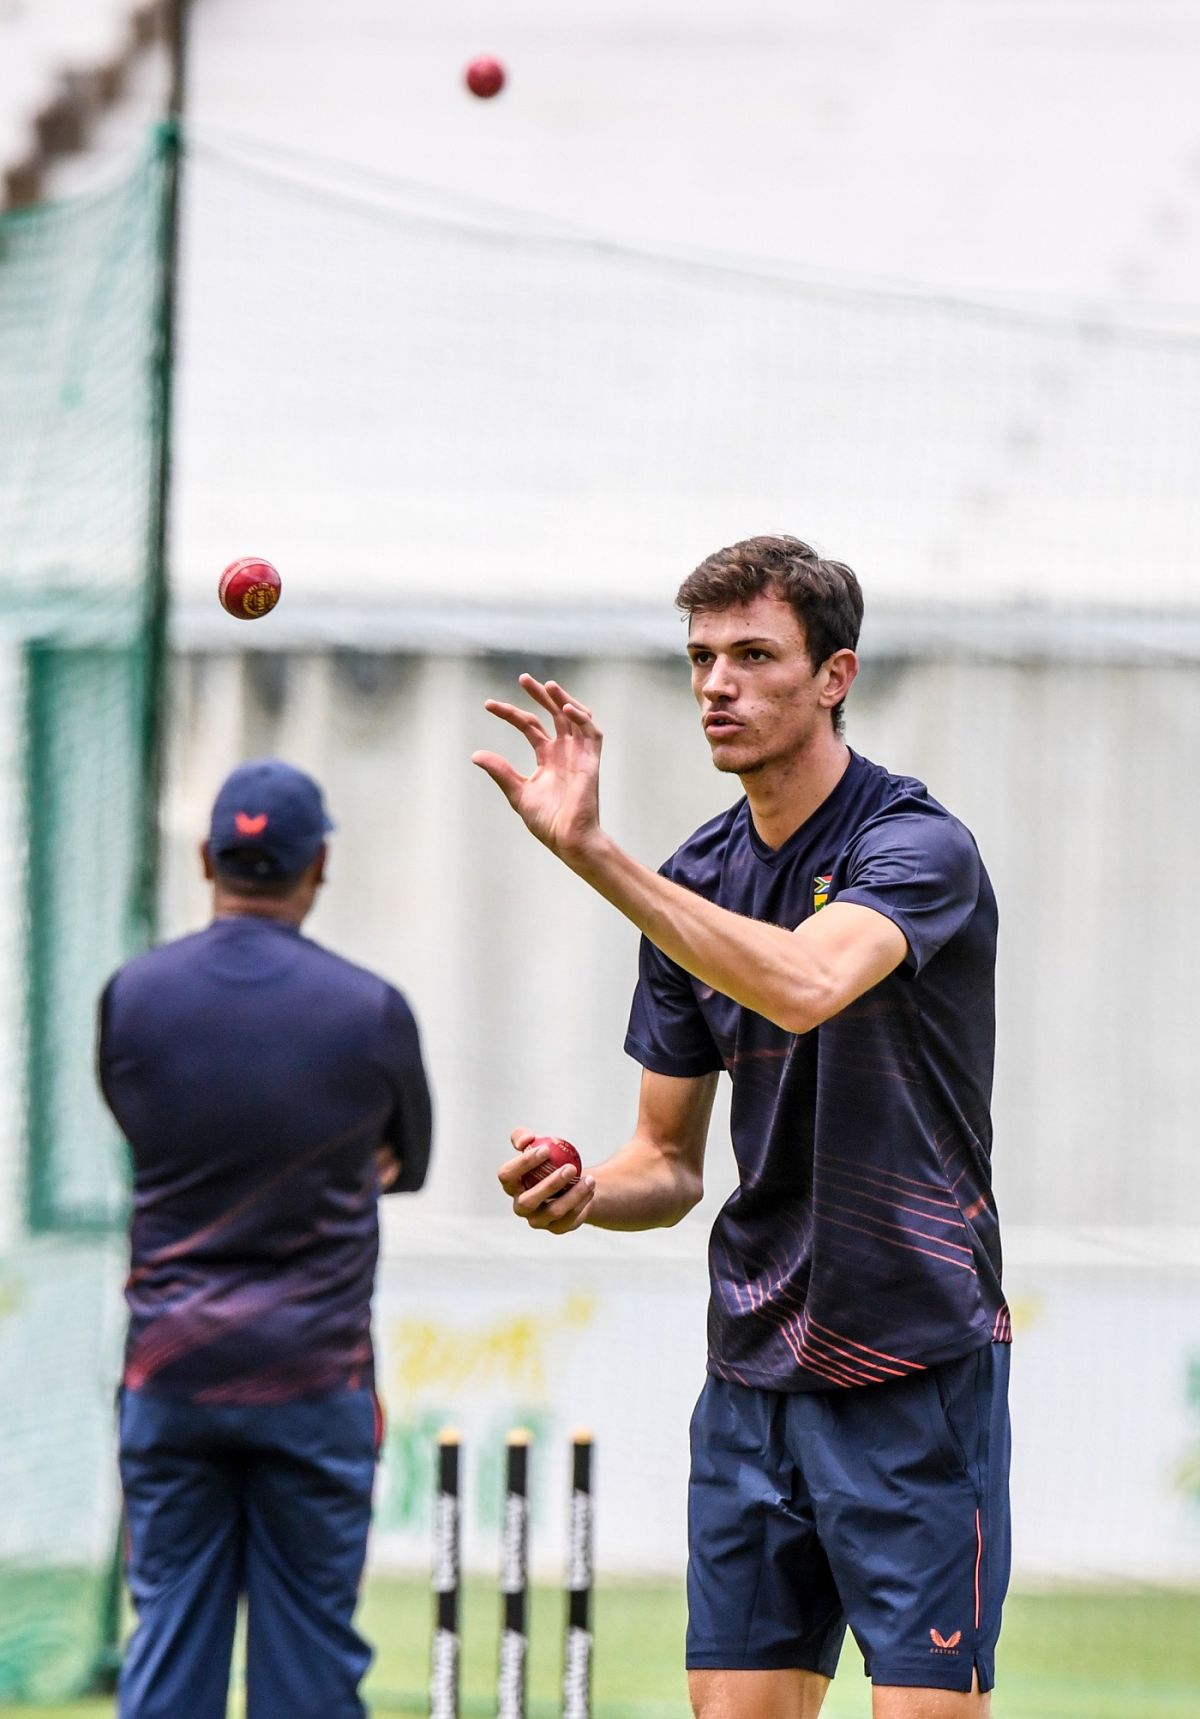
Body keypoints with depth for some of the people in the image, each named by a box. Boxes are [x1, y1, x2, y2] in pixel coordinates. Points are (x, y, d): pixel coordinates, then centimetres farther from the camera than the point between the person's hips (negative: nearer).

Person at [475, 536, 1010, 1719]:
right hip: (753, 1368, 6)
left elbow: (803, 984, -35)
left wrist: (591, 852, -38)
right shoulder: (694, 886, 10)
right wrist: (582, 1192, -7)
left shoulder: (916, 847, -12)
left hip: (915, 1367, -6)